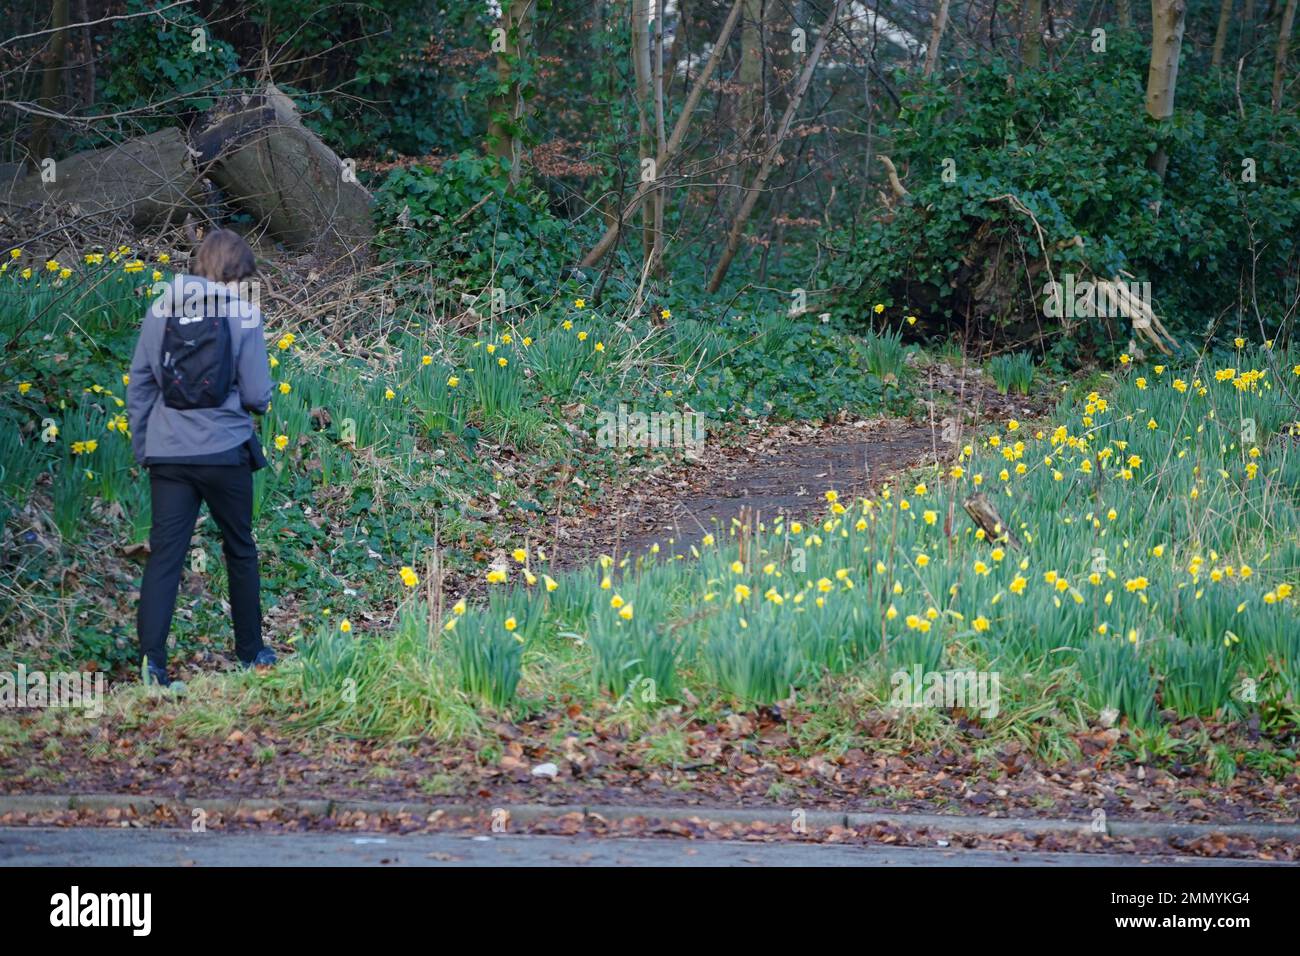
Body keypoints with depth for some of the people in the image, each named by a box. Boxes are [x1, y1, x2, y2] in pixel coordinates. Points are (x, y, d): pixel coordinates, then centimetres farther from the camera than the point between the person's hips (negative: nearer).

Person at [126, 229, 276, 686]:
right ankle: (251, 652, 26)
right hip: (226, 451, -2)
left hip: (168, 454, 2)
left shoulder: (161, 309, 3)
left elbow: (138, 386, 6)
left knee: (164, 555, 0)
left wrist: (142, 446, 15)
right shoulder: (243, 312, -6)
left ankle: (151, 658, -14)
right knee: (240, 551, 15)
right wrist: (257, 400, 17)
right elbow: (257, 394, -7)